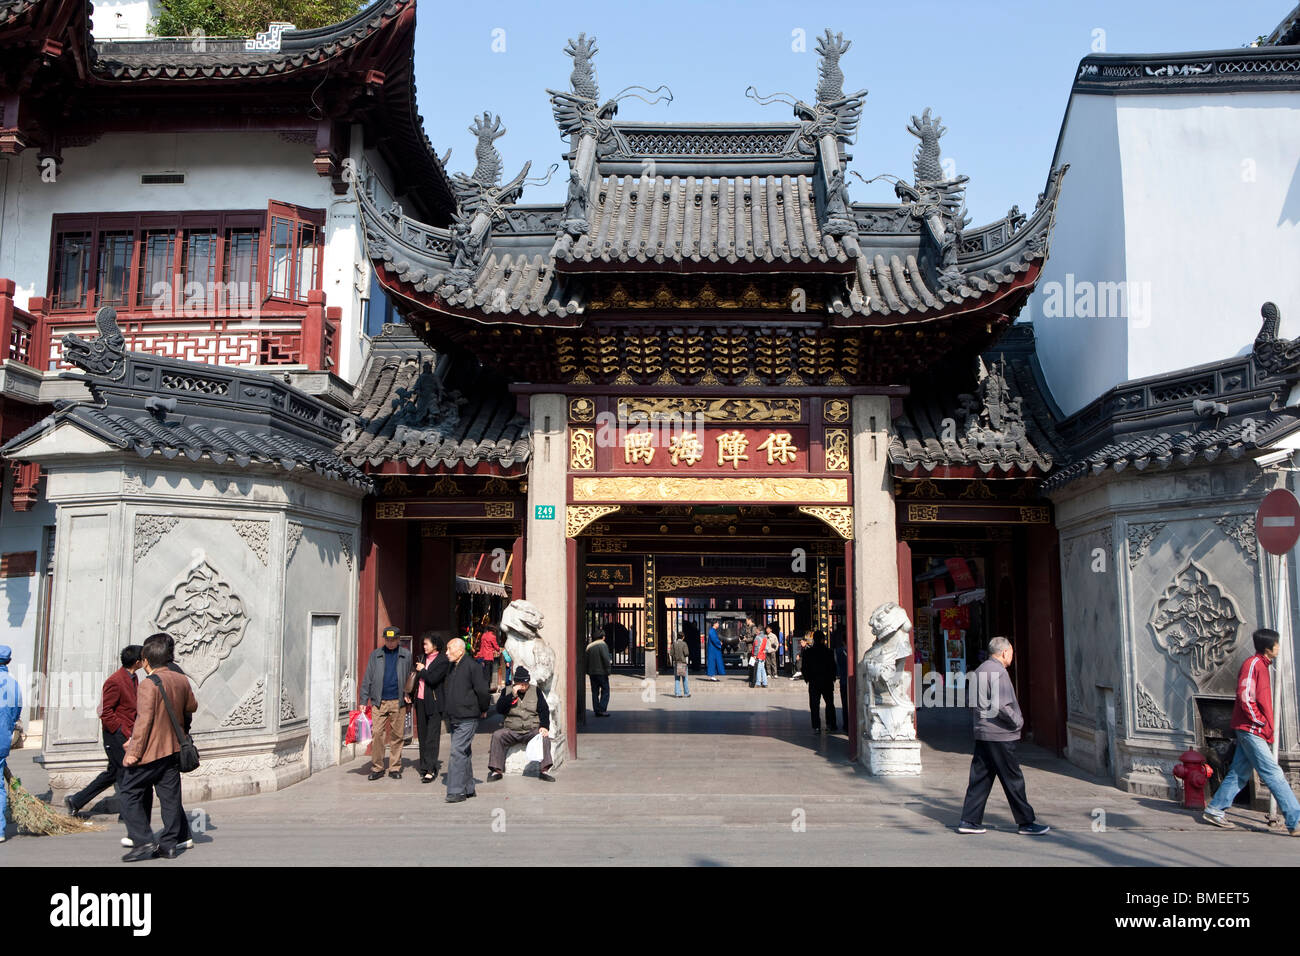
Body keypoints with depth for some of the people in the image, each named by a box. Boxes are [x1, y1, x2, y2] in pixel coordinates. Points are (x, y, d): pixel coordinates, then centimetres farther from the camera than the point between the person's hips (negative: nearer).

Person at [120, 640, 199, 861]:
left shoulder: (149, 684, -16)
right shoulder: (181, 680, 5)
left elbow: (144, 720, -20)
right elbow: (192, 706, 20)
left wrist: (134, 751, -16)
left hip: (150, 751, -7)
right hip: (173, 749, 7)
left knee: (130, 794, 5)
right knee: (170, 796, 9)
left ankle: (144, 841, -1)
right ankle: (169, 844, 12)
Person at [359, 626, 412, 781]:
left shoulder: (405, 655, 8)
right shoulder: (375, 655, 8)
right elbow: (367, 679, 7)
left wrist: (408, 694, -1)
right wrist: (363, 701, 1)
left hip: (398, 701, 0)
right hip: (379, 702, 0)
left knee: (397, 735, 3)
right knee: (377, 734, -6)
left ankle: (395, 768, 11)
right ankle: (377, 767, 4)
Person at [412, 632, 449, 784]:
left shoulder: (442, 660, -8)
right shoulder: (422, 658, 13)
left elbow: (433, 679, -18)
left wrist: (422, 670, -4)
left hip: (434, 703, -7)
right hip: (421, 701, 7)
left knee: (432, 736, -8)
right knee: (422, 735, 10)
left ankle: (430, 770, -10)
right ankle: (425, 765, 19)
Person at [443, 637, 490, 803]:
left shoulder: (472, 666, -12)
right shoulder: (452, 668, 14)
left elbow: (482, 690, -14)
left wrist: (483, 709, -3)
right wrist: (447, 711, 20)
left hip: (467, 719, -8)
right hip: (453, 719, 8)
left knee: (458, 752, -13)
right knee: (464, 753, 13)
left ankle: (456, 791, -11)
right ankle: (469, 789, 20)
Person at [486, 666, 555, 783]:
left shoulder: (535, 691, 9)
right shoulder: (507, 691, 8)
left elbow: (544, 710, 5)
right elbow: (499, 709, -5)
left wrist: (544, 726, -12)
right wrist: (512, 695, -15)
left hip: (531, 730, 0)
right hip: (510, 730, 0)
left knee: (544, 737, -29)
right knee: (497, 735, -27)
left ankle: (543, 771, -23)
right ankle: (496, 771, -20)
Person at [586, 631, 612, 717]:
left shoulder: (589, 647, 11)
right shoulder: (603, 645, -9)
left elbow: (586, 661, 13)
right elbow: (606, 659, -18)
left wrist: (588, 672, 19)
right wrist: (608, 671, -12)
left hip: (592, 673, 6)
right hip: (602, 672, -6)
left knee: (595, 692, 9)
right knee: (605, 691, -1)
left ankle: (596, 710, 9)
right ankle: (602, 710, -9)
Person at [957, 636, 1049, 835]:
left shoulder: (980, 670, 15)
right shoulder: (998, 672, -15)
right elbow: (1001, 706, -23)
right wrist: (1018, 721, -8)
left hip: (982, 733, 9)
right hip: (1000, 736, -9)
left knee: (980, 778, 9)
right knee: (1013, 780, 1)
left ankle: (969, 821, 9)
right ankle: (1026, 822, 10)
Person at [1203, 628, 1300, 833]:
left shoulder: (1262, 665, 17)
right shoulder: (1253, 664, -13)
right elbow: (1245, 698, -21)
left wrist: (1267, 725, 14)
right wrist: (1261, 722, -16)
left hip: (1249, 731, 10)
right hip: (1251, 730, -10)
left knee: (1239, 773, 11)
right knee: (1274, 774, -8)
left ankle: (1214, 810, 15)